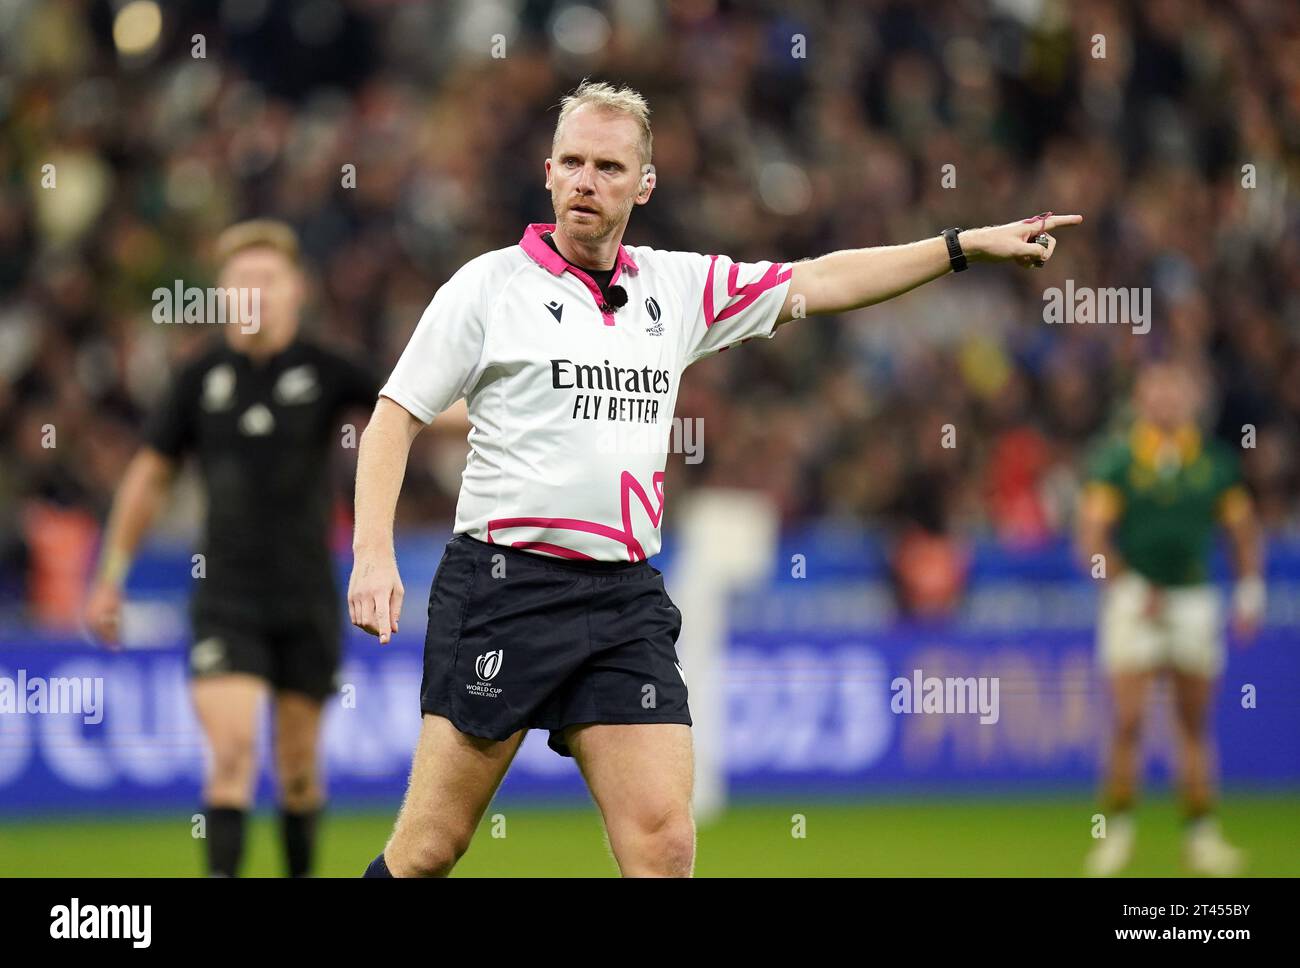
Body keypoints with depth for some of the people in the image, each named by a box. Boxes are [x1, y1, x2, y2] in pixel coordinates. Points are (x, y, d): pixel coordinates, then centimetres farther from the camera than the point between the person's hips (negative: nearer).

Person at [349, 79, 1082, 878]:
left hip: (627, 600, 4)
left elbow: (819, 282, 20)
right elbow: (395, 418, 1)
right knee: (430, 849, -7)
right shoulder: (490, 285, 0)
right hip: (503, 584, -4)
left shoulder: (679, 287, 12)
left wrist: (969, 244, 16)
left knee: (664, 843, -8)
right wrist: (373, 554, -12)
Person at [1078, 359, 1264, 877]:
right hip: (1135, 597, -3)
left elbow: (1242, 529, 13)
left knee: (1195, 725, 6)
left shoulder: (1214, 461, 5)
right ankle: (1117, 827, 1)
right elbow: (1092, 536, -7)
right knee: (1128, 719, -10)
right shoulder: (1116, 459, -3)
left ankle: (1201, 834, 12)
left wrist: (1250, 591, 3)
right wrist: (1129, 588, -17)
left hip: (1194, 597, 3)